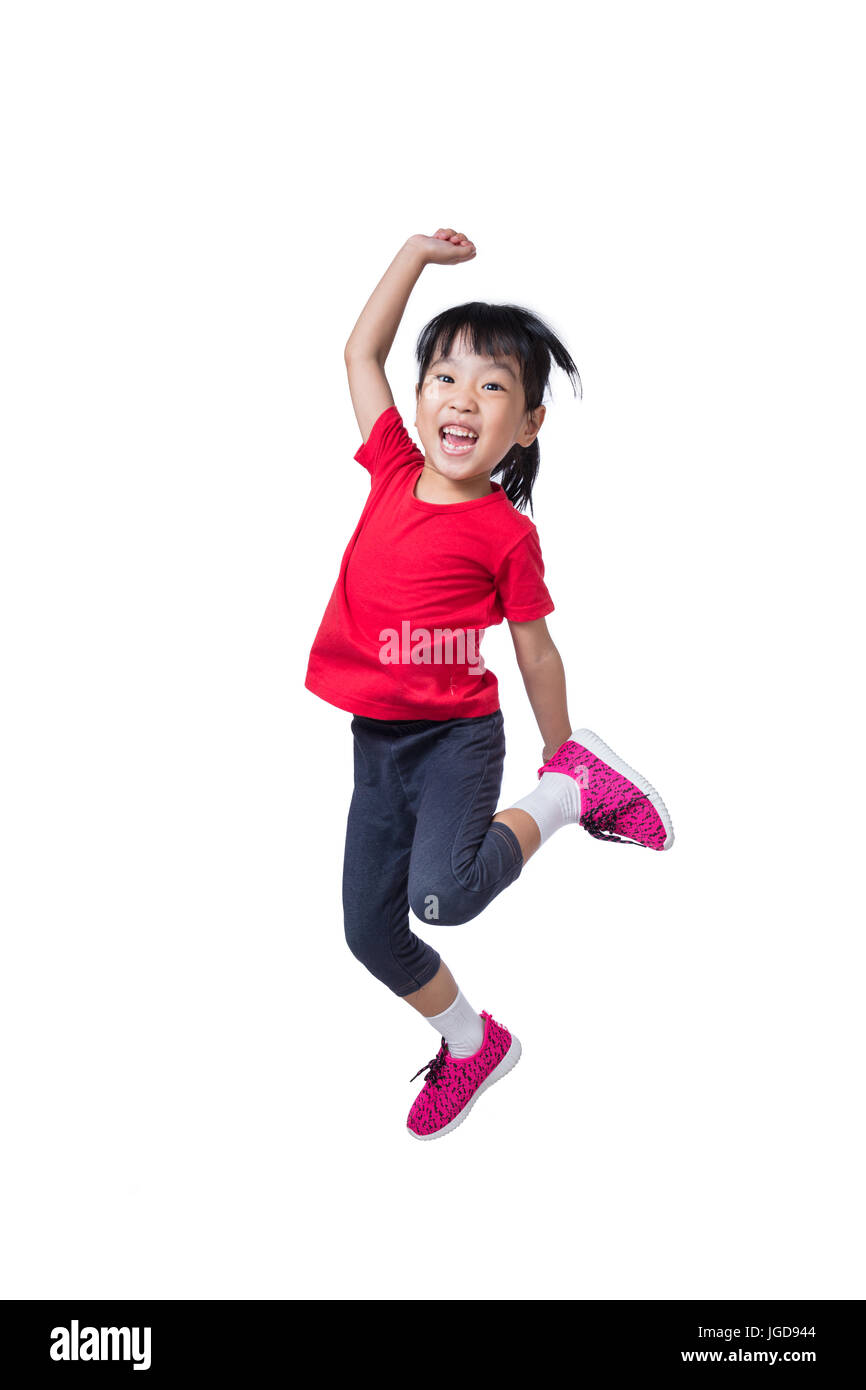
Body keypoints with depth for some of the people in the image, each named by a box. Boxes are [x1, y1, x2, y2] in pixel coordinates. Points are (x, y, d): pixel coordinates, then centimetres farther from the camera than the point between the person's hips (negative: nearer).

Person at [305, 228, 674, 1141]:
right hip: (375, 740, 5)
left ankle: (574, 789, -3)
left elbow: (536, 654, -1)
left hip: (455, 736, -5)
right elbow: (361, 352, 11)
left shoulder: (506, 533, -11)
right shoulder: (394, 471, 1)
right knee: (371, 932, 10)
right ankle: (473, 1045, 35)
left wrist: (558, 751, 8)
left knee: (441, 897, -28)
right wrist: (418, 252, 10)